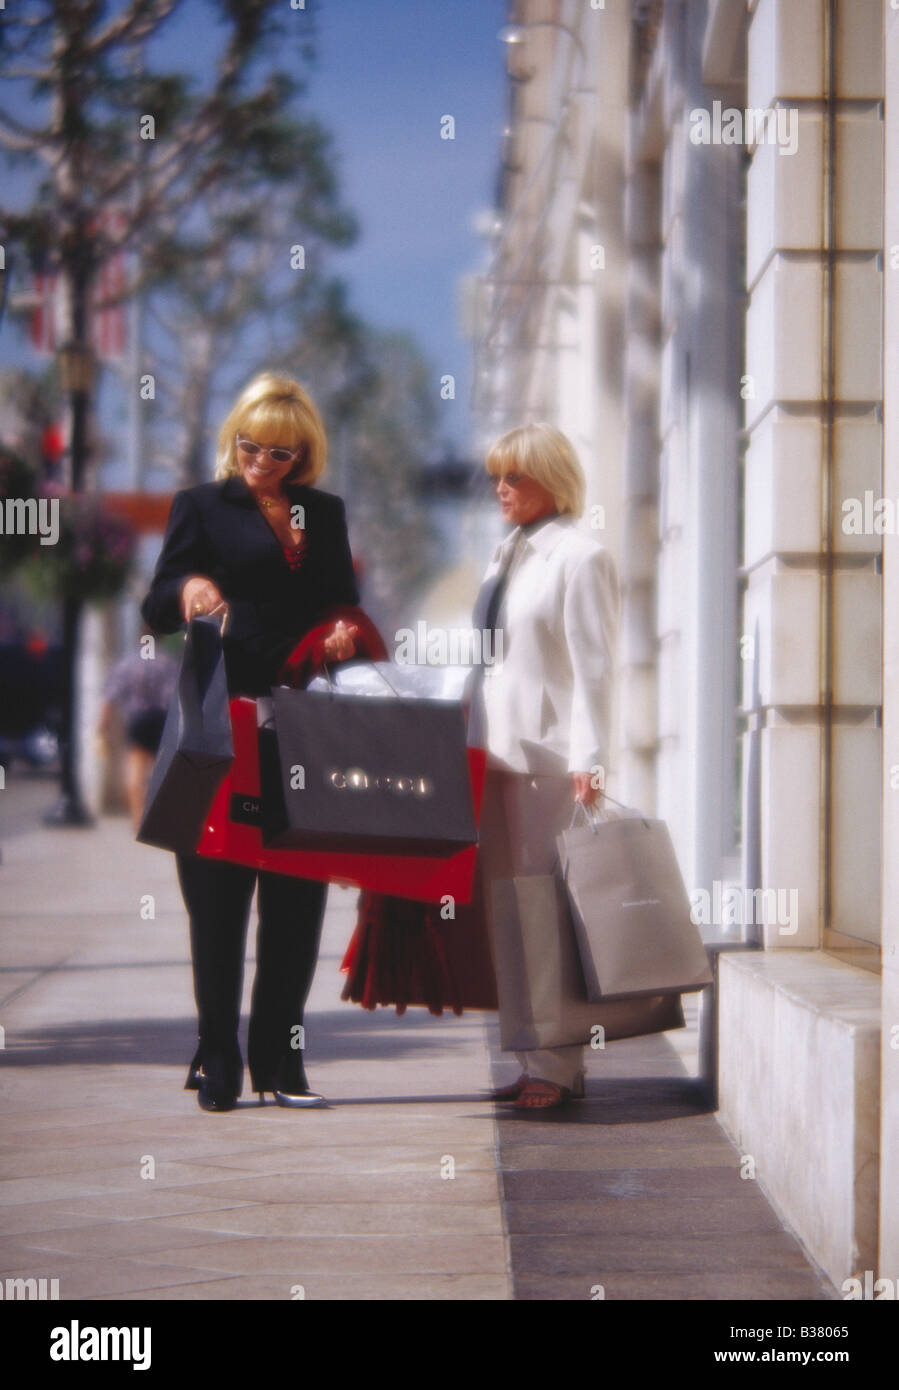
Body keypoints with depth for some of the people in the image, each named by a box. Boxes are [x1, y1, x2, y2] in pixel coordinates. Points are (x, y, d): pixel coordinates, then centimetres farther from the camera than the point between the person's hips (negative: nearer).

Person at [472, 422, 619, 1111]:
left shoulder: (580, 556, -7)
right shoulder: (510, 556, 18)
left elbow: (593, 666, -12)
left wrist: (588, 760, -18)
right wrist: (476, 737, 17)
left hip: (550, 755, -8)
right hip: (500, 751, 8)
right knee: (507, 907, 7)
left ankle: (559, 1067, -3)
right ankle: (538, 1062, 12)